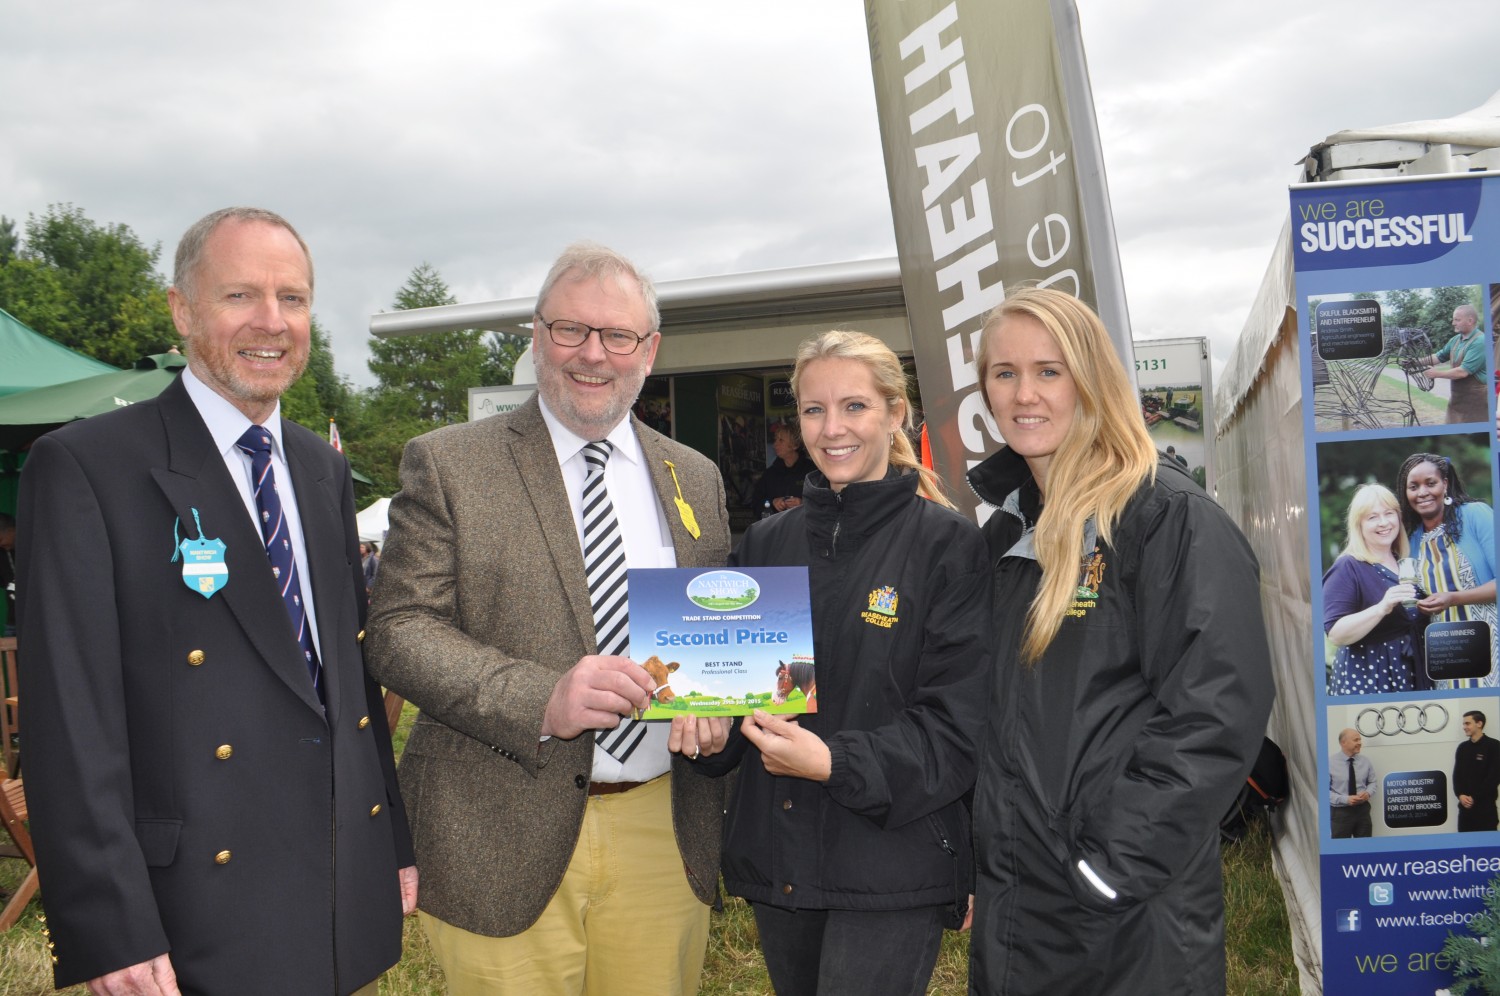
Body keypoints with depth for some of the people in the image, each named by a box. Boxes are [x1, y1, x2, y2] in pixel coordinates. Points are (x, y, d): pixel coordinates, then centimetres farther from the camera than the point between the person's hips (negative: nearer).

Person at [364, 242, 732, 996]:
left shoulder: (696, 480, 12)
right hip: (508, 845, -3)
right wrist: (540, 700, -22)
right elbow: (399, 630, -8)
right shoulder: (447, 465, -1)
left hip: (664, 839, 4)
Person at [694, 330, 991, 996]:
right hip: (777, 859, 5)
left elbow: (958, 723, -10)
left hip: (891, 869, -5)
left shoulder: (947, 544, -6)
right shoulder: (765, 544, 9)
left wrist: (834, 762, -22)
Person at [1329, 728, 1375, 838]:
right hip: (1340, 812, -4)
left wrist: (1368, 793, -11)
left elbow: (1372, 782, 13)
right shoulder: (1330, 763, -10)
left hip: (1362, 810, 4)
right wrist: (1345, 799, -23)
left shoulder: (1365, 761, 4)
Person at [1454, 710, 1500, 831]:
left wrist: (1475, 798, -11)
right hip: (1465, 805, 5)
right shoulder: (1462, 748, 12)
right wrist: (1460, 795, -7)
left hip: (1486, 805, -5)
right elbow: (1457, 774, 11)